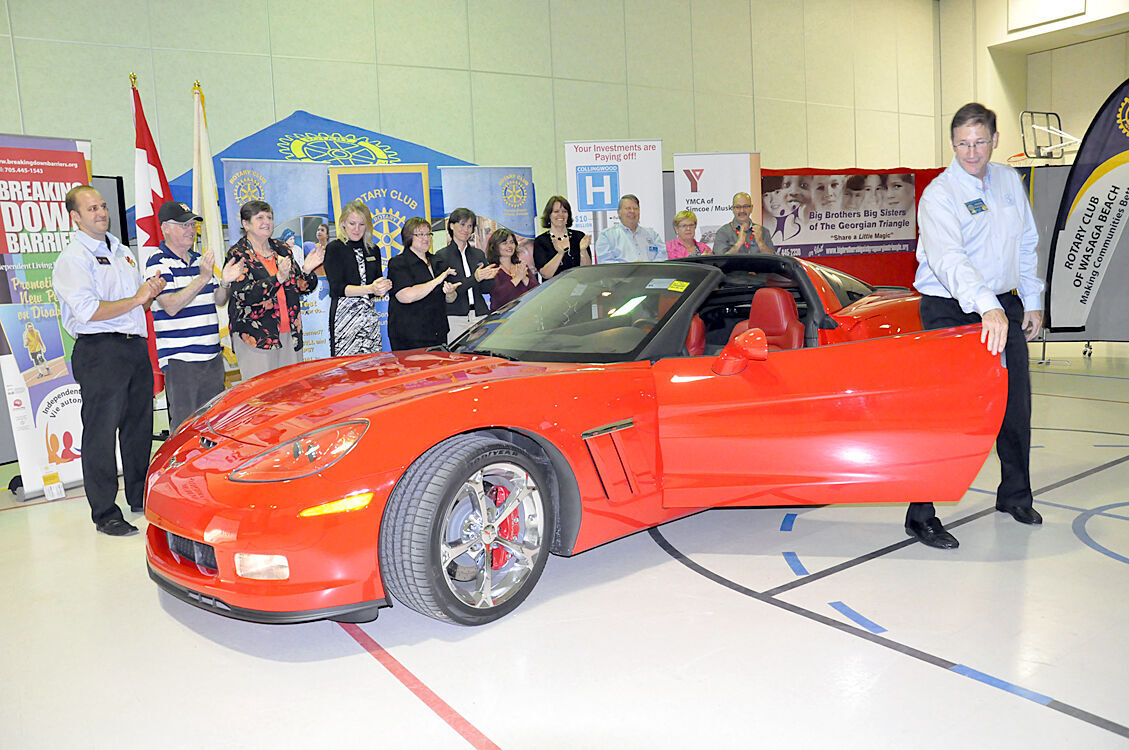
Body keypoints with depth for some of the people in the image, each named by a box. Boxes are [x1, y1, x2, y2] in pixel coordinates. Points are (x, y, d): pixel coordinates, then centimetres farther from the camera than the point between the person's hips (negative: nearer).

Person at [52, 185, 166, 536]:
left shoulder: (121, 250, 19)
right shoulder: (73, 258, -6)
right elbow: (87, 311, -18)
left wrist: (151, 291, 5)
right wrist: (135, 299, -14)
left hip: (136, 346, 8)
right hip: (100, 352, -7)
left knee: (140, 427, 14)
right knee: (101, 434, -3)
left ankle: (140, 497, 27)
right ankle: (105, 514, 4)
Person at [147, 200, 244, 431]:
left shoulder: (200, 259, 16)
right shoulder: (158, 262, -7)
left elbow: (219, 301, 18)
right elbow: (171, 306, -19)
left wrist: (225, 282, -3)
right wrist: (203, 278, -24)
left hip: (212, 355, 7)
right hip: (180, 358, -7)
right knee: (184, 424, -4)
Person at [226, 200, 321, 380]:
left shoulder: (281, 248, 11)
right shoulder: (237, 254, -4)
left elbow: (303, 288, 13)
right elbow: (244, 295, -17)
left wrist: (306, 270, -8)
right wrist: (278, 278, -28)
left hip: (290, 333, 5)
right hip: (256, 337, -5)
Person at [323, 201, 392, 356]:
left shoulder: (374, 250, 14)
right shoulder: (334, 249, -1)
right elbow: (337, 288, -11)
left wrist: (384, 287, -6)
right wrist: (370, 288, -24)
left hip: (370, 317, 5)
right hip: (344, 318, -5)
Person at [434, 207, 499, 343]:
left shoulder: (479, 254, 16)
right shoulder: (441, 256, 1)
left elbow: (487, 289, 14)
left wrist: (488, 278, -9)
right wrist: (474, 278, -18)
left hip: (480, 315, 4)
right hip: (455, 318, -4)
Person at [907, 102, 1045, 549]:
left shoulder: (1010, 181, 9)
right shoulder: (939, 194, -14)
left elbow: (1026, 245, 19)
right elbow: (948, 259, -30)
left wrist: (1032, 302, 15)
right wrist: (986, 307, -43)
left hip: (1005, 306, 7)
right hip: (951, 311, -7)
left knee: (1016, 404, 13)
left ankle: (1015, 495, 33)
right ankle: (921, 515, -3)